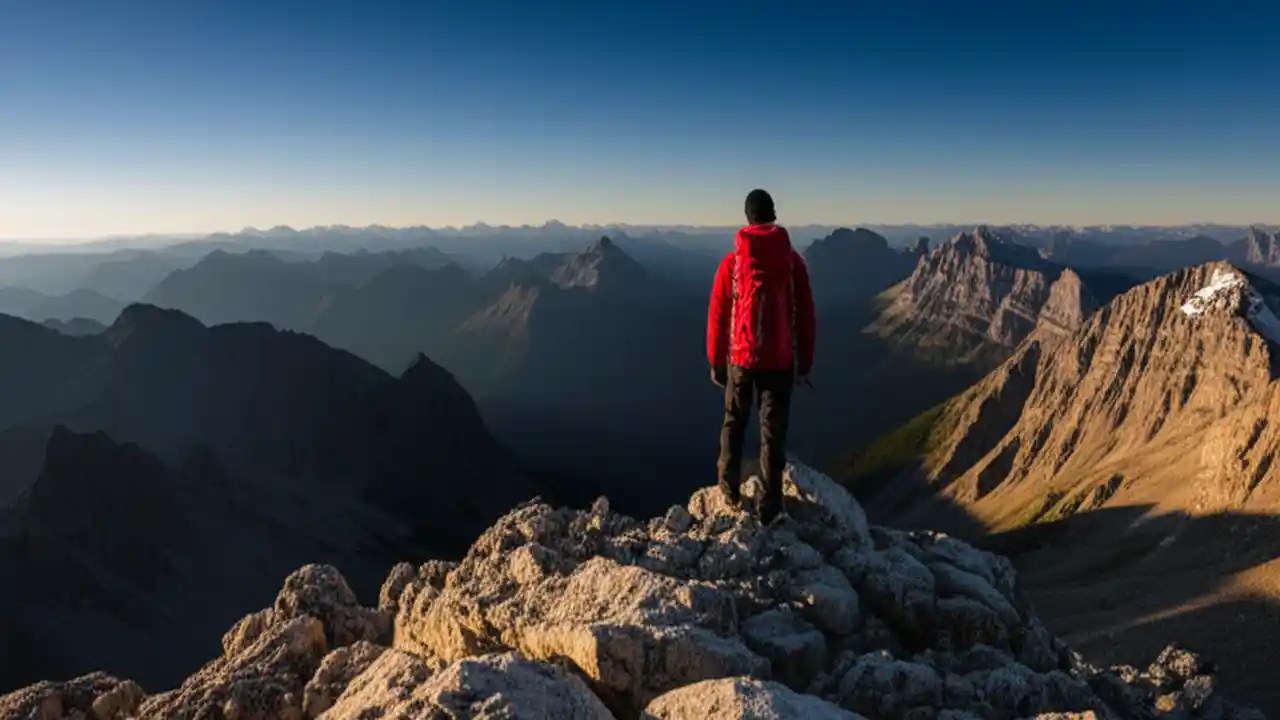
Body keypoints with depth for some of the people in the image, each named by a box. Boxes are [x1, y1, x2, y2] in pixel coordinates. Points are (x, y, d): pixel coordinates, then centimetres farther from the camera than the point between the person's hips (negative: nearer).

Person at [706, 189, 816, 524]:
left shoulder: (731, 262, -4)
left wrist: (715, 361, 10)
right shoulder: (792, 260, -3)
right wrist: (805, 362, 9)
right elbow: (805, 316, 0)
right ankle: (770, 505, 8)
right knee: (773, 431, 6)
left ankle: (730, 486, 23)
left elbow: (717, 315, -1)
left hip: (740, 357, 1)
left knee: (734, 421, 21)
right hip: (780, 360, 0)